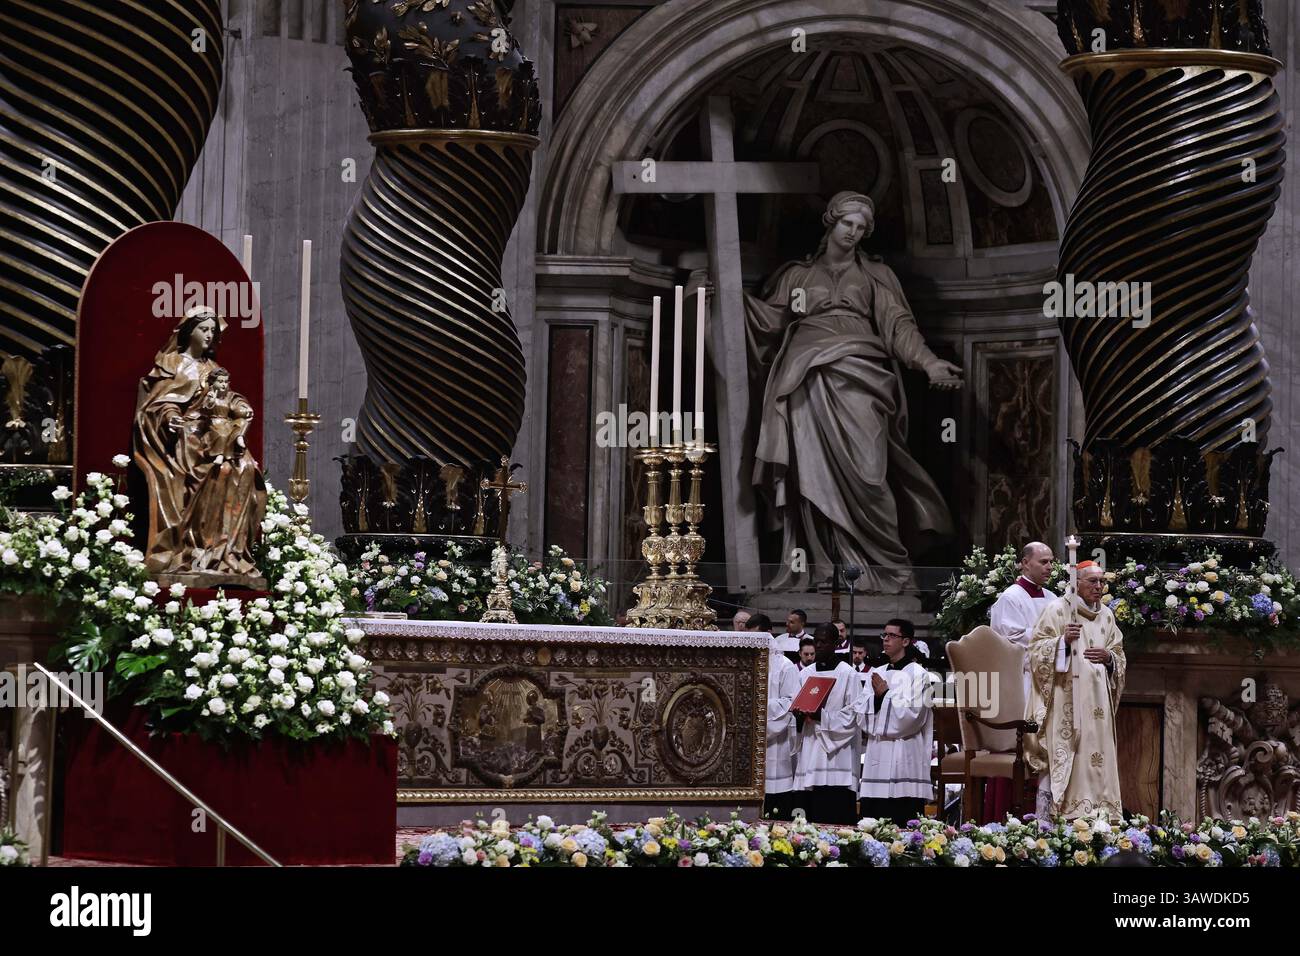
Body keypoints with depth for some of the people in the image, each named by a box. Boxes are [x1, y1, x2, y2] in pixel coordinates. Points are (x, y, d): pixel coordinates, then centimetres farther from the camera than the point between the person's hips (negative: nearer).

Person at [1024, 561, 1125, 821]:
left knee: (1096, 756, 0)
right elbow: (1037, 649, -5)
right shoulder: (1059, 609, 0)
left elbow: (1119, 657, 20)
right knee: (1059, 758, -11)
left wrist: (1109, 657, -2)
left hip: (1097, 700, 5)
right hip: (1064, 698, -5)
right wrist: (1063, 640, -21)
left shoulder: (1106, 616, 15)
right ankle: (1047, 820, -10)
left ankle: (1095, 816, 2)